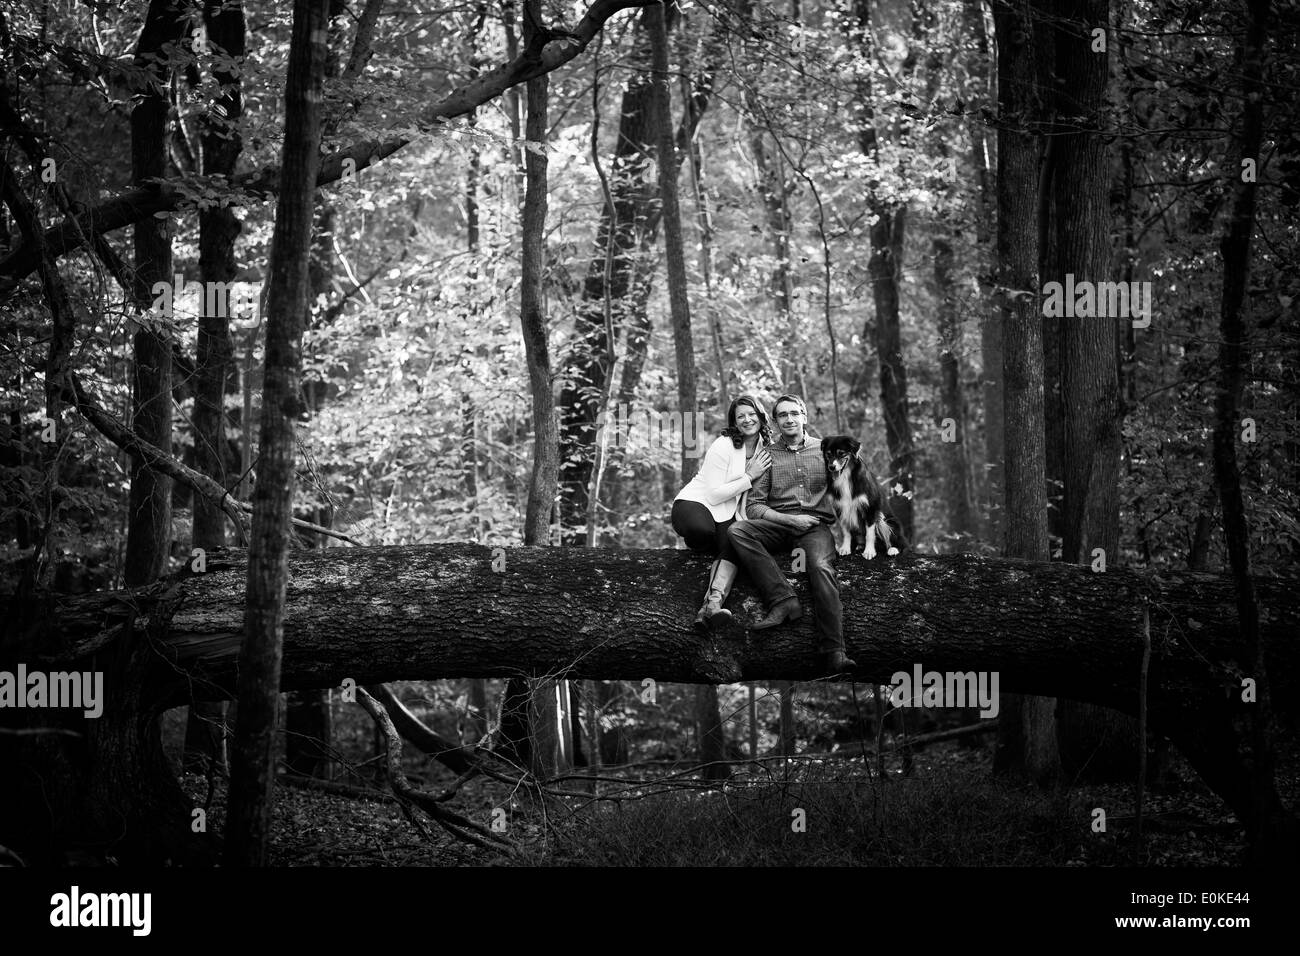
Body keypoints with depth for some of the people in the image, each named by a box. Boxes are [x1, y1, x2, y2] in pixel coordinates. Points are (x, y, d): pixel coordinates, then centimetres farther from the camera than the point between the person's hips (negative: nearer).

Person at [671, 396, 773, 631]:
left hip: (729, 514, 5)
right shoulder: (722, 447, -12)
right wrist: (750, 477, -17)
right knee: (701, 530, -41)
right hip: (695, 503, -5)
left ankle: (712, 603, -51)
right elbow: (714, 495, -16)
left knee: (734, 541, -32)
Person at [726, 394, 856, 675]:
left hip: (816, 524, -2)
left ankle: (834, 654, -44)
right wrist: (790, 519, -8)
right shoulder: (767, 455, 14)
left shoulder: (824, 449, 16)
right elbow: (754, 505, 7)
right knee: (737, 531, -28)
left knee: (822, 568, -33)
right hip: (778, 523, 2)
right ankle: (783, 600, -35)